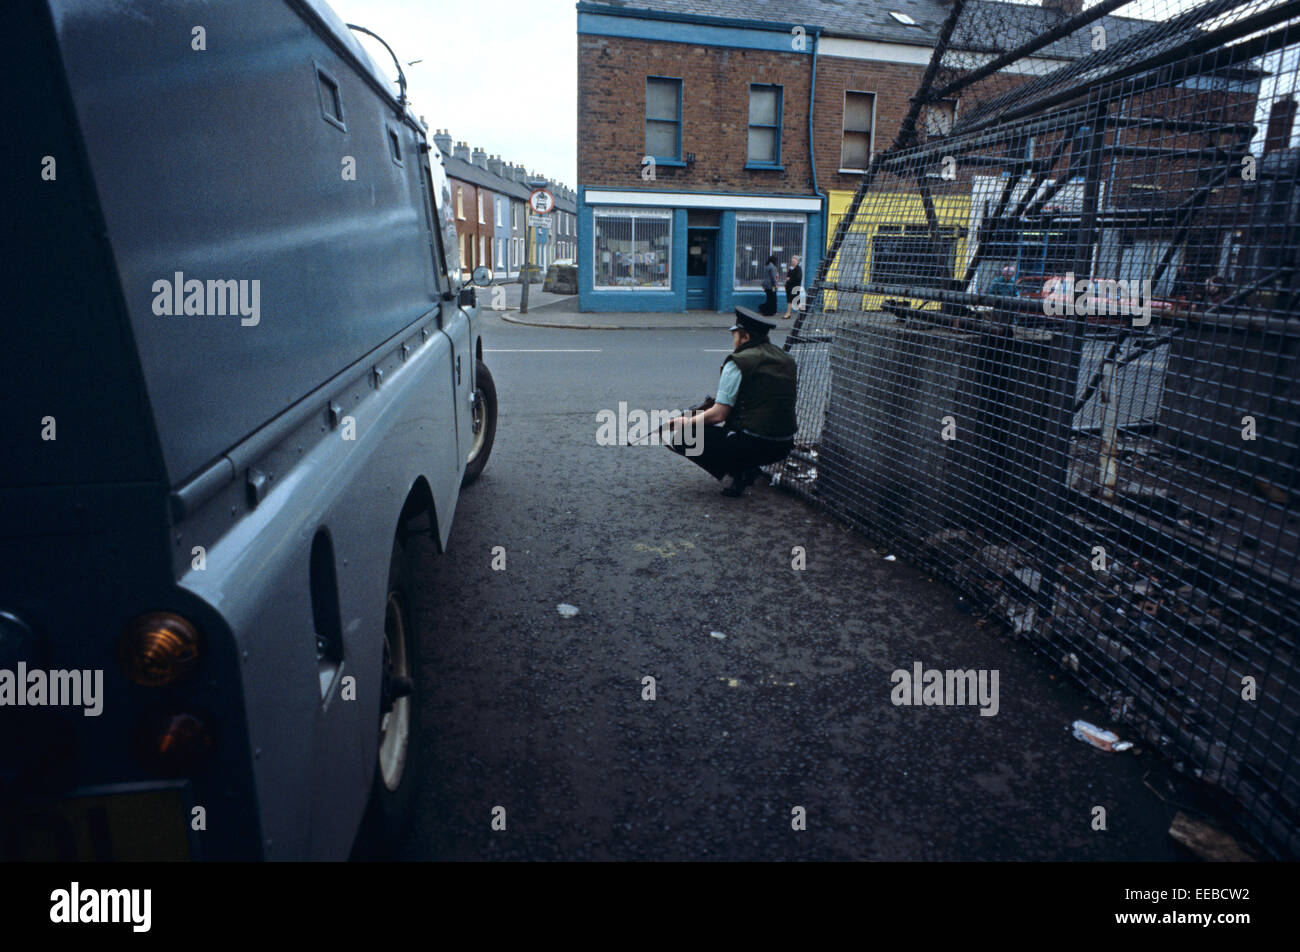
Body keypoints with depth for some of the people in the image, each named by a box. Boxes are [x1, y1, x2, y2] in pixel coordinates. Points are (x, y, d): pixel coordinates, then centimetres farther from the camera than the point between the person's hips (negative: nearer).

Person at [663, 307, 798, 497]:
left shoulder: (738, 362, -10)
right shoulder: (789, 361, 12)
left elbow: (719, 414, -12)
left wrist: (687, 422, 5)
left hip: (752, 445, -8)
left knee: (677, 435, 1)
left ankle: (740, 471, -6)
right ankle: (748, 467, 10)